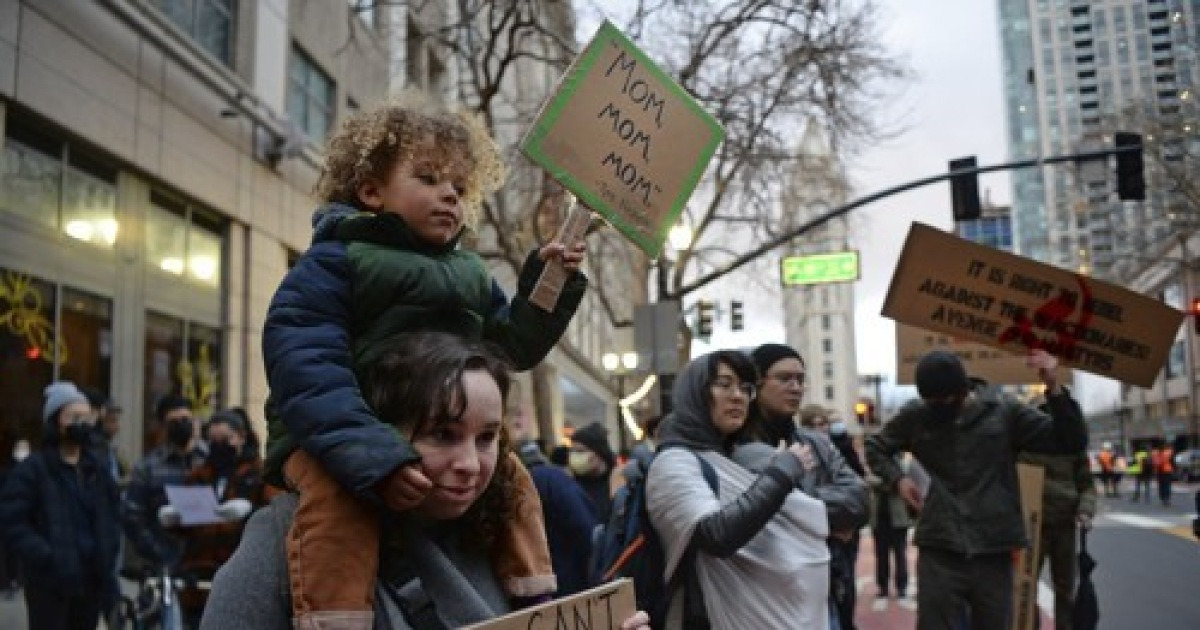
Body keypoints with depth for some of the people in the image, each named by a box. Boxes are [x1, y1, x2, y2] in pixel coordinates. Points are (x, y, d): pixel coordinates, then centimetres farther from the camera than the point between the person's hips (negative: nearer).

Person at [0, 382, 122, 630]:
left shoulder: (97, 468, 12)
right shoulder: (32, 468, -7)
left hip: (91, 578, 6)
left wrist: (108, 551, 7)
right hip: (50, 582, -6)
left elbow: (114, 510, 22)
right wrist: (46, 556, -20)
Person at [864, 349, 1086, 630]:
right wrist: (897, 479, 0)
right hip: (939, 553, 0)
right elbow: (875, 446, 18)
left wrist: (1053, 388, -15)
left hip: (994, 552, 1)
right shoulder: (915, 416, 1)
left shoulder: (1004, 410, 0)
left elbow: (1071, 441, -2)